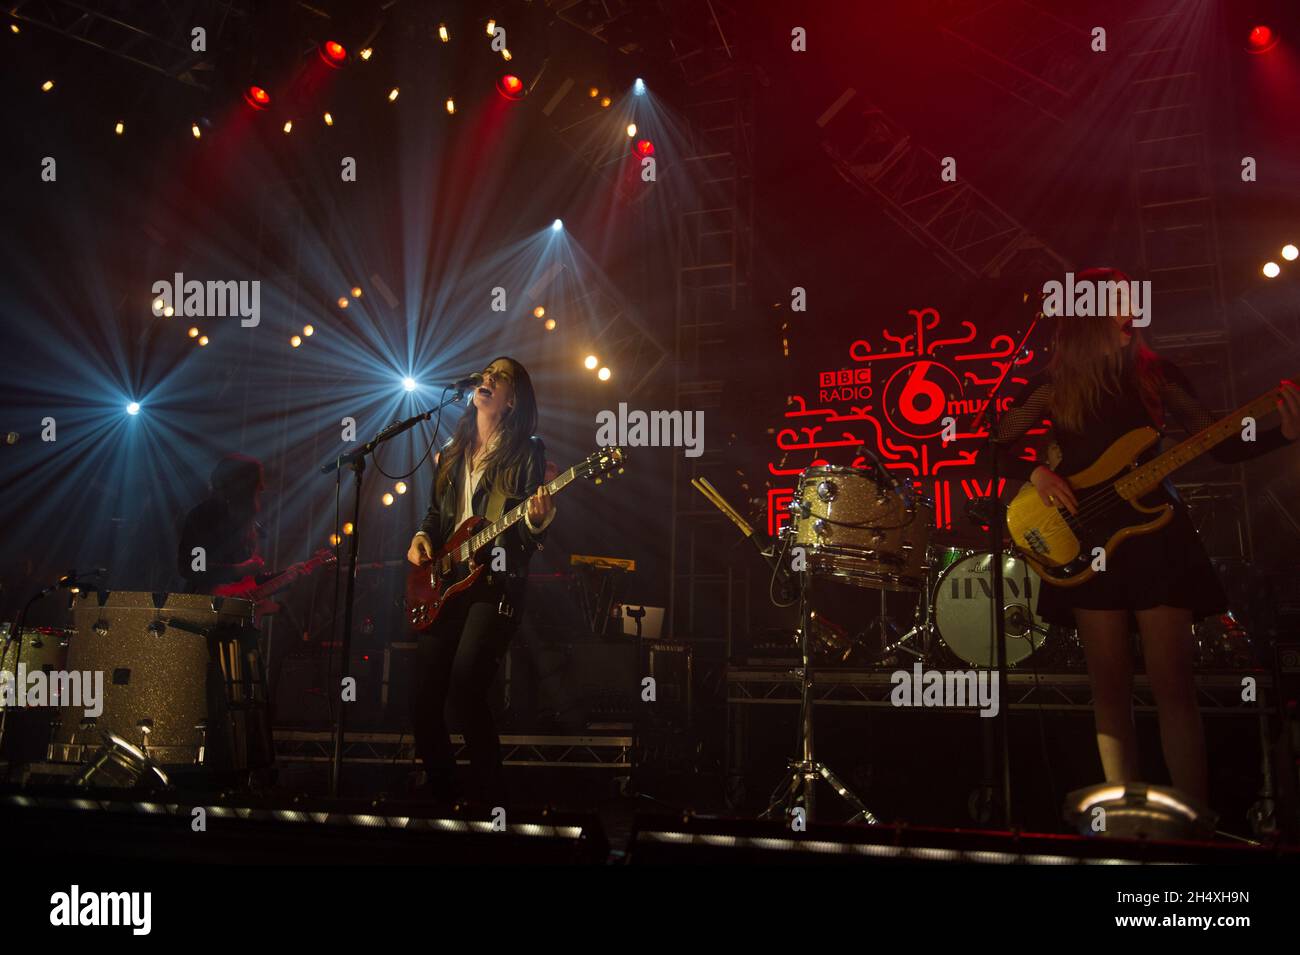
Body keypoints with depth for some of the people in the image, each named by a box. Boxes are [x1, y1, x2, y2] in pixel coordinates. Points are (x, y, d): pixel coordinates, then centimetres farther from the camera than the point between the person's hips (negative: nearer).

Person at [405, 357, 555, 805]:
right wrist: (422, 538, 4)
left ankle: (490, 797, -7)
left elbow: (530, 535, -5)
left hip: (496, 585, -6)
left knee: (465, 688, -23)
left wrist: (537, 521, -27)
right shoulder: (451, 452, 16)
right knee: (424, 701, 2)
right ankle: (440, 792, 22)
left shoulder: (527, 453, -1)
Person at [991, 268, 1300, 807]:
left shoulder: (1157, 374, 6)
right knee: (1111, 688, 2)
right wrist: (1036, 473, -11)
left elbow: (1221, 447, 5)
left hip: (1155, 533, 1)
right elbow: (999, 448, 7)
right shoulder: (1052, 385, 2)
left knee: (1173, 684, -4)